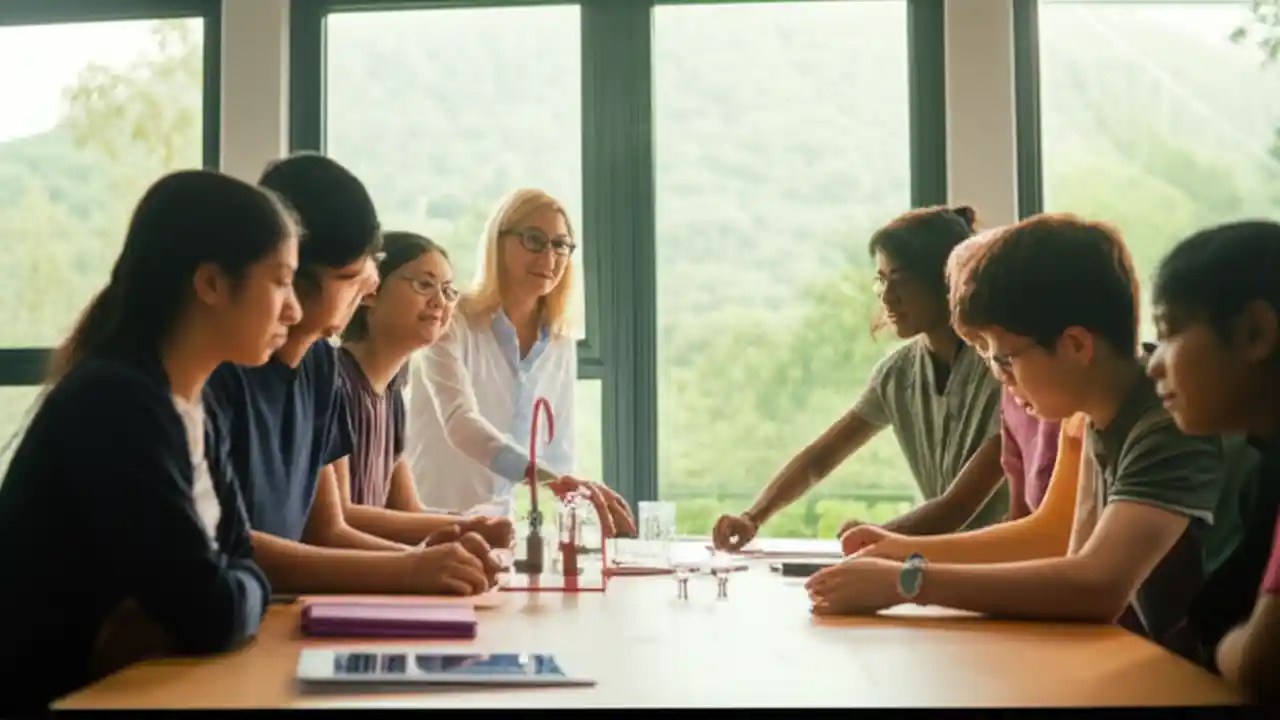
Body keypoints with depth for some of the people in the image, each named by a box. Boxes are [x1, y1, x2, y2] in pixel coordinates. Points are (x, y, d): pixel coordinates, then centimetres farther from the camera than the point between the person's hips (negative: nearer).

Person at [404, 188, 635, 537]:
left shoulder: (562, 346, 5)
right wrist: (555, 481, -40)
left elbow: (559, 453, 9)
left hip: (499, 529, 4)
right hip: (425, 524, -4)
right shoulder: (449, 322, -12)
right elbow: (461, 423, -27)